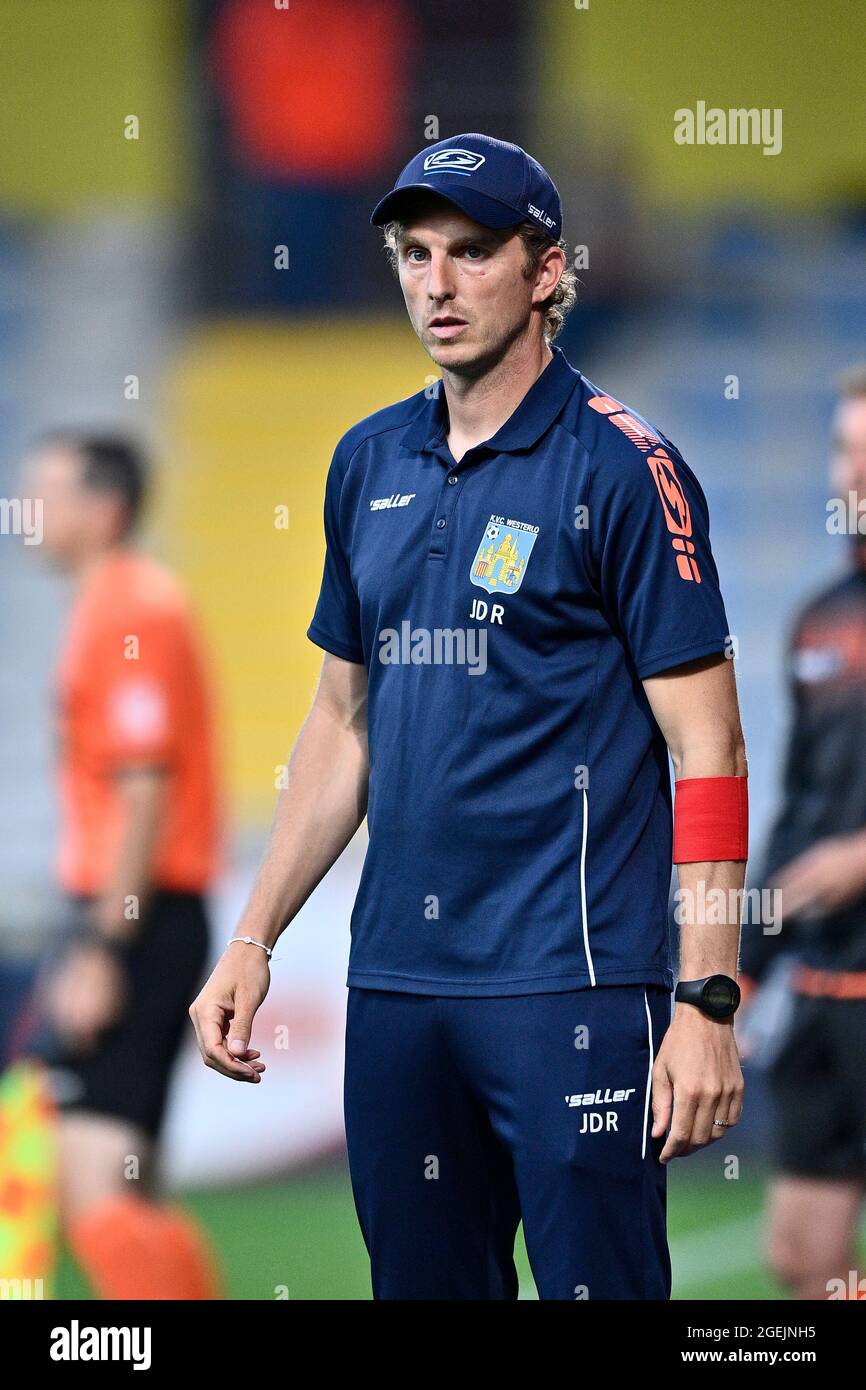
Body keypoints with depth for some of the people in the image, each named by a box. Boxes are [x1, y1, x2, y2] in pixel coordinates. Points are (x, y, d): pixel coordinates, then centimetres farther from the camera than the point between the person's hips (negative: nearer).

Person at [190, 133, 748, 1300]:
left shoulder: (624, 469, -6)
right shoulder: (371, 462, 12)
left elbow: (707, 751, -9)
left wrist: (709, 1003, -15)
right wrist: (253, 942, 16)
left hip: (571, 983, -6)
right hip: (396, 983, 6)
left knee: (597, 1280, -7)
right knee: (421, 1282, 10)